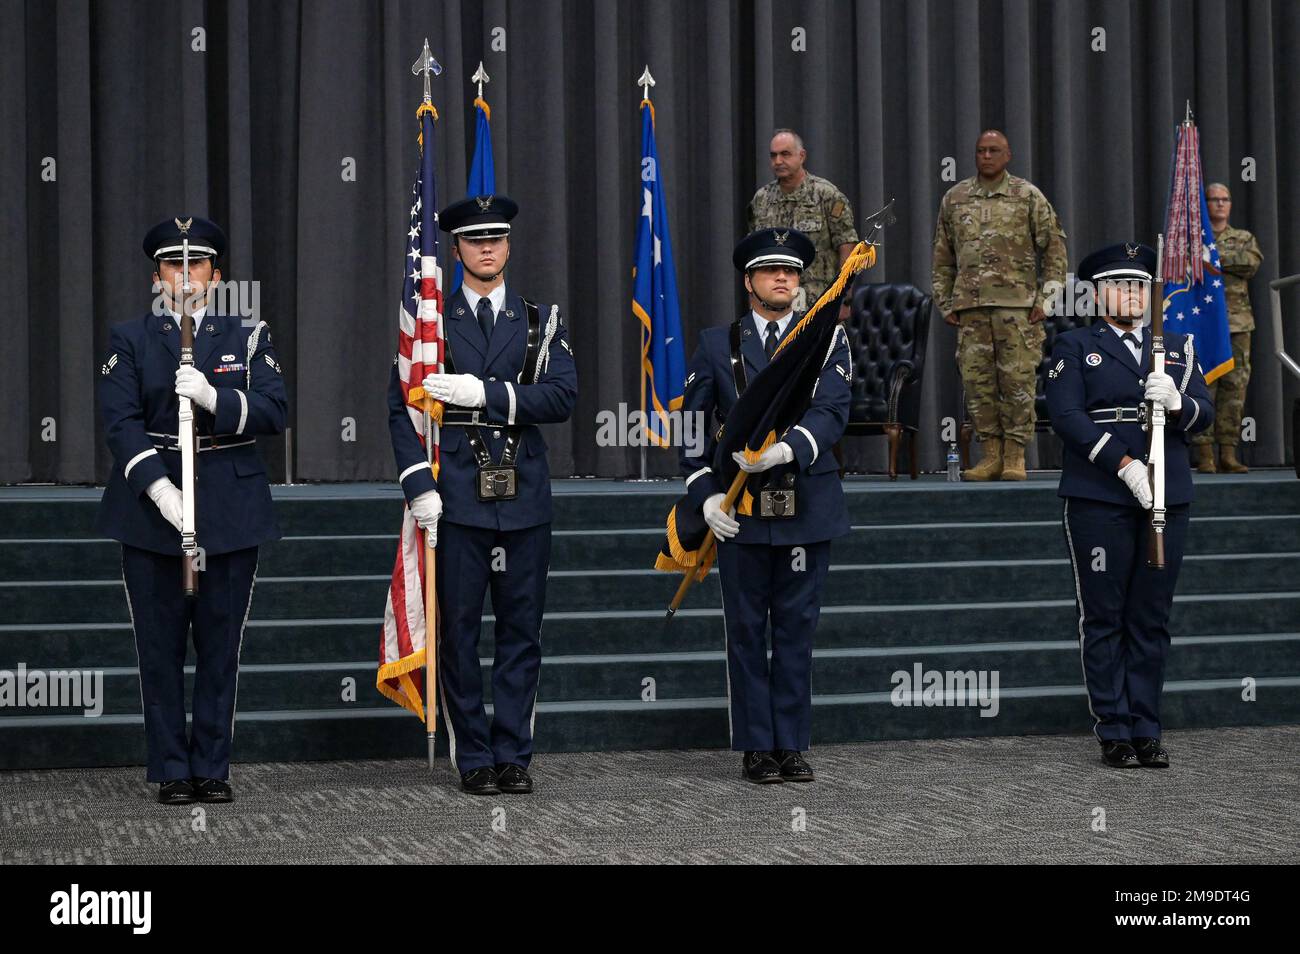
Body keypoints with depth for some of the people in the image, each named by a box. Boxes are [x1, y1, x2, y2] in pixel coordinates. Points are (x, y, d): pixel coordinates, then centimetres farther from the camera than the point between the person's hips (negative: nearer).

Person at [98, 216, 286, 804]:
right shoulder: (129, 340, 7)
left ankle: (213, 767, 13)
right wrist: (158, 488, -18)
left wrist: (212, 396, -20)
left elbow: (274, 410, -3)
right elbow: (120, 421, -5)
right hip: (151, 511, -1)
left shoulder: (248, 338, 9)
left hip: (230, 509, 1)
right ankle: (171, 771, 10)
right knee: (160, 650, 2)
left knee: (221, 647, 4)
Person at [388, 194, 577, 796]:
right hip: (456, 499, -1)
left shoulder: (541, 322, 10)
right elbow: (402, 407, 1)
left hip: (524, 498, 2)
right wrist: (418, 485, -10)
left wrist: (486, 394, -15)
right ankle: (473, 758, 10)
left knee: (521, 632, 5)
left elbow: (562, 397, -4)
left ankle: (513, 756, 13)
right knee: (459, 632, 1)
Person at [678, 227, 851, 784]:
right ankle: (756, 748, 11)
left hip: (806, 507, 0)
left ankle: (792, 745, 12)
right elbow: (693, 424, 7)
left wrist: (786, 448, -27)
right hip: (740, 510, 0)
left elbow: (831, 413, -9)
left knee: (797, 629, 4)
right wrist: (705, 492, -5)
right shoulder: (716, 345, 8)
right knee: (746, 631, 3)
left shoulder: (828, 341, 6)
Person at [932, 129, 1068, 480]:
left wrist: (1045, 297, -3)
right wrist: (945, 302, 10)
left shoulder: (1029, 197, 4)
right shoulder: (954, 199, 13)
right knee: (977, 380, 2)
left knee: (1018, 379, -4)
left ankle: (1015, 456, 2)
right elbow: (942, 257, 17)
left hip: (1017, 304, -3)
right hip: (970, 306, 3)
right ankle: (992, 454, 9)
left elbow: (1054, 247, 4)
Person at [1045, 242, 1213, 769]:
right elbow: (1066, 415, -8)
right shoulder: (1074, 348, 5)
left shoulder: (1179, 347, 18)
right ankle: (1114, 732, 5)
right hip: (1099, 500, -3)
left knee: (1152, 620, 5)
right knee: (1103, 619, -1)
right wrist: (1126, 465, -17)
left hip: (1167, 499, 4)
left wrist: (1176, 403, -16)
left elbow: (1204, 414, 9)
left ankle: (1146, 731, 11)